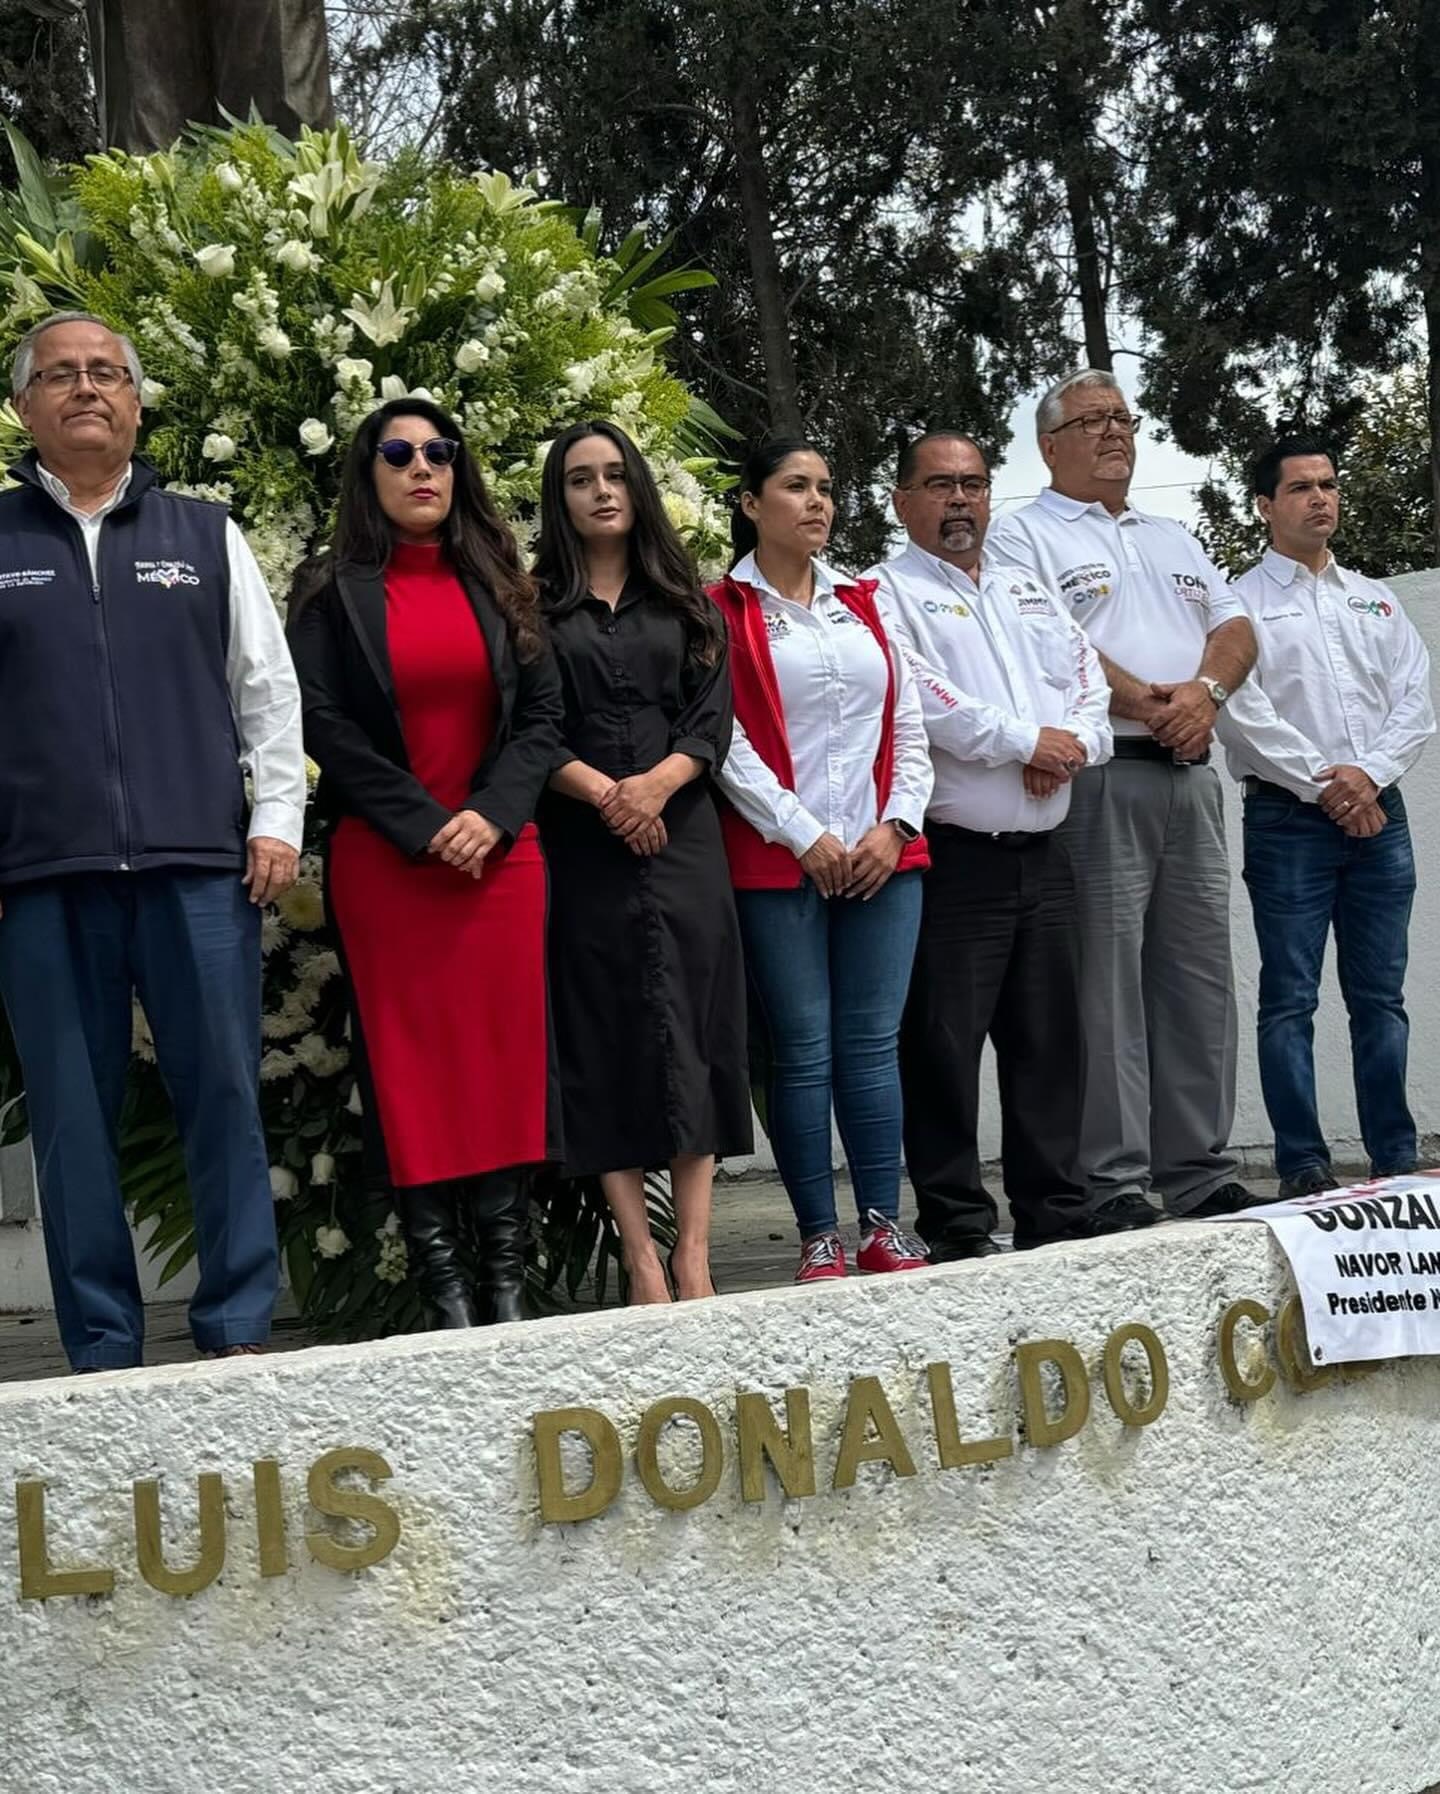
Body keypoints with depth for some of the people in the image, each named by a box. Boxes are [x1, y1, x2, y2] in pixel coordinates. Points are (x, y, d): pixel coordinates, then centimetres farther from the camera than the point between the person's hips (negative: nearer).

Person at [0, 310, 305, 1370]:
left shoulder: (206, 535, 14)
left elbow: (268, 689, 12)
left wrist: (277, 820, 2)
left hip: (200, 869, 0)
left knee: (225, 1097, 0)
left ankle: (240, 1330, 10)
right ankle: (102, 1351, 12)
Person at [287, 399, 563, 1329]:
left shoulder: (499, 587, 13)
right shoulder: (334, 597, 6)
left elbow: (543, 712, 6)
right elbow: (327, 728, -3)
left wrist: (492, 815, -9)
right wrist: (426, 827, -11)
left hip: (501, 852, 2)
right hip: (383, 861, -2)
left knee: (507, 1052, -2)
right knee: (411, 1061, -3)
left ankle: (507, 1276, 3)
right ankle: (442, 1276, 1)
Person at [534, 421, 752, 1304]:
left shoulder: (684, 600, 14)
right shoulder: (537, 604, 7)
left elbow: (715, 715, 5)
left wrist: (658, 782, -12)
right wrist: (598, 790, -15)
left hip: (681, 831, 2)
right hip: (582, 843, -1)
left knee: (691, 1027, -3)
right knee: (603, 1035, -2)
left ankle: (694, 1250, -1)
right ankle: (640, 1255, 2)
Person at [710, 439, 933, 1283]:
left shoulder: (864, 603, 17)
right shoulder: (724, 611, 2)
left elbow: (909, 724, 13)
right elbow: (725, 738, -6)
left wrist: (896, 823, 0)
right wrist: (803, 835, -11)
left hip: (882, 856, 4)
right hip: (778, 862, -4)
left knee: (873, 1043, 4)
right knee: (804, 1048, -1)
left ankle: (885, 1227, 9)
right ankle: (820, 1237, 6)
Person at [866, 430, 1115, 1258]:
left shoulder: (1032, 592, 21)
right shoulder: (886, 592, -1)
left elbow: (1090, 680, 15)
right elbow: (920, 696, -15)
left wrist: (1074, 745, -7)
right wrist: (1028, 741, -11)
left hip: (1043, 854, 7)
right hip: (953, 856, -6)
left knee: (1051, 1038, 10)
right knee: (944, 1045, -4)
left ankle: (1057, 1210, 18)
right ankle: (956, 1223, 4)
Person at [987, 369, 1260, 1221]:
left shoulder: (1175, 538, 25)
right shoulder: (1023, 535, 3)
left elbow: (1236, 627, 15)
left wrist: (1206, 689, -6)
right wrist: (1149, 705, -15)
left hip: (1190, 774, 7)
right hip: (1098, 775, -7)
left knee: (1200, 980, 7)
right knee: (1105, 985, -7)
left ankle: (1201, 1173, 13)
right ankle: (1111, 1186, -3)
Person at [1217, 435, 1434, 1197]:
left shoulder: (1377, 599, 17)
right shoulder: (1241, 603, 2)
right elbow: (1241, 712, -10)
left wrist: (1370, 774, -9)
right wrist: (1323, 784, -12)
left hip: (1378, 814, 4)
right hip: (1289, 819, -4)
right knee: (1291, 1000, -3)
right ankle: (1303, 1166, 0)